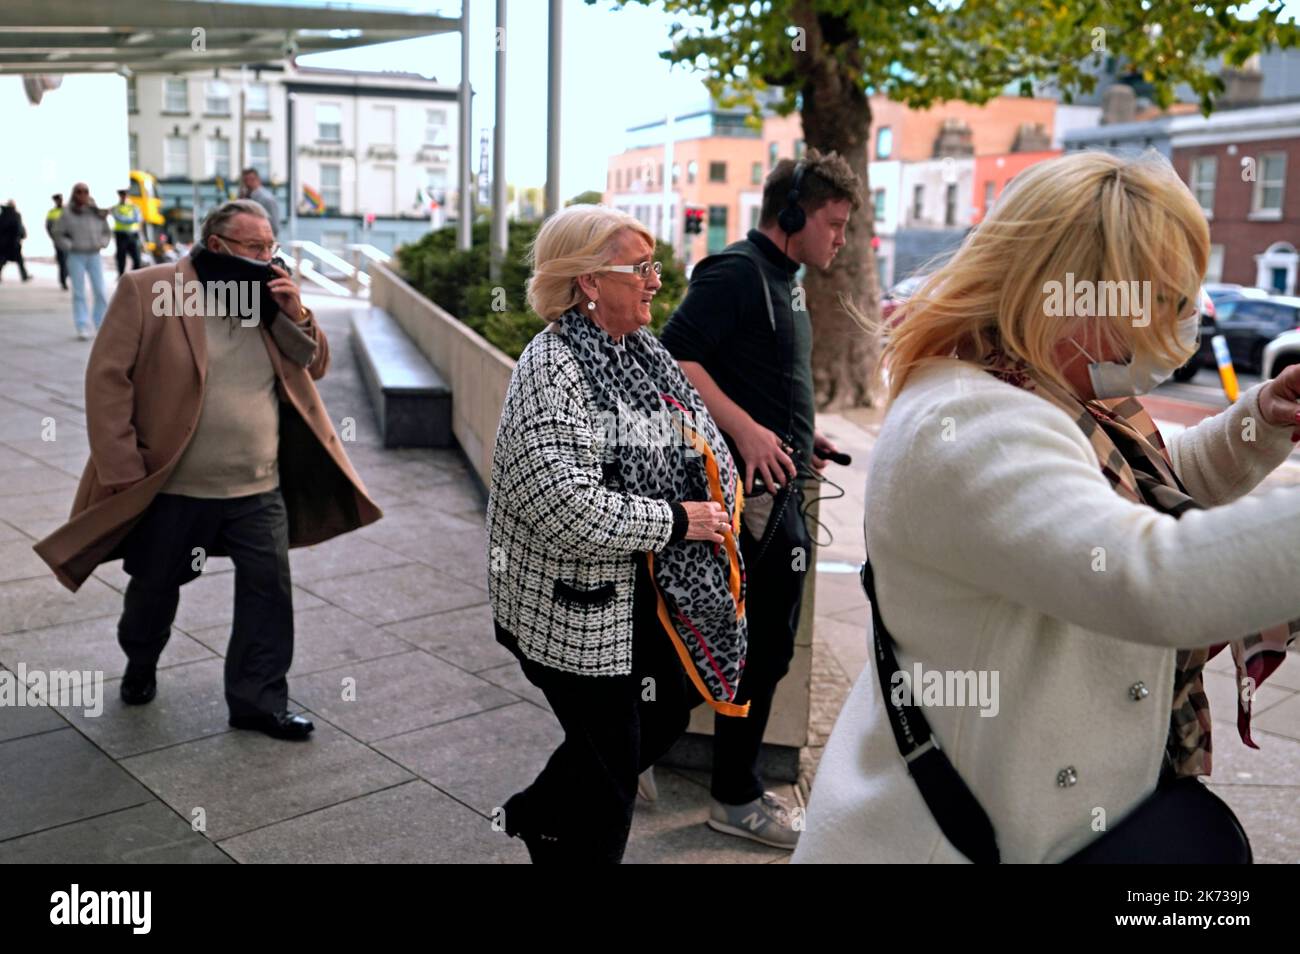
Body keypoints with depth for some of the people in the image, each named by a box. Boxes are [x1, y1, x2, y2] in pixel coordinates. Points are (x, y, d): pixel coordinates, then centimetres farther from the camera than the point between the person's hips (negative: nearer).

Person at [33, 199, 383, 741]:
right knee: (155, 587, 16)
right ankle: (140, 665, 45)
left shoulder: (271, 296, 5)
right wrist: (122, 469, -14)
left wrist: (297, 316, -11)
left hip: (259, 489, 3)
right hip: (169, 487, -3)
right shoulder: (147, 289, -10)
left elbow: (314, 367, 8)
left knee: (269, 589, 0)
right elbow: (108, 378, -10)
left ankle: (258, 700, 13)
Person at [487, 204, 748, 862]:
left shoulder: (640, 351, 7)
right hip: (582, 609, -9)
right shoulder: (552, 369, -19)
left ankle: (539, 814, 44)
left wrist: (715, 508, -2)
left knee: (666, 715, 23)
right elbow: (562, 506, -30)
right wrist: (675, 521, -21)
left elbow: (700, 445, 18)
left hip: (652, 598, 9)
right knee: (608, 764, 6)